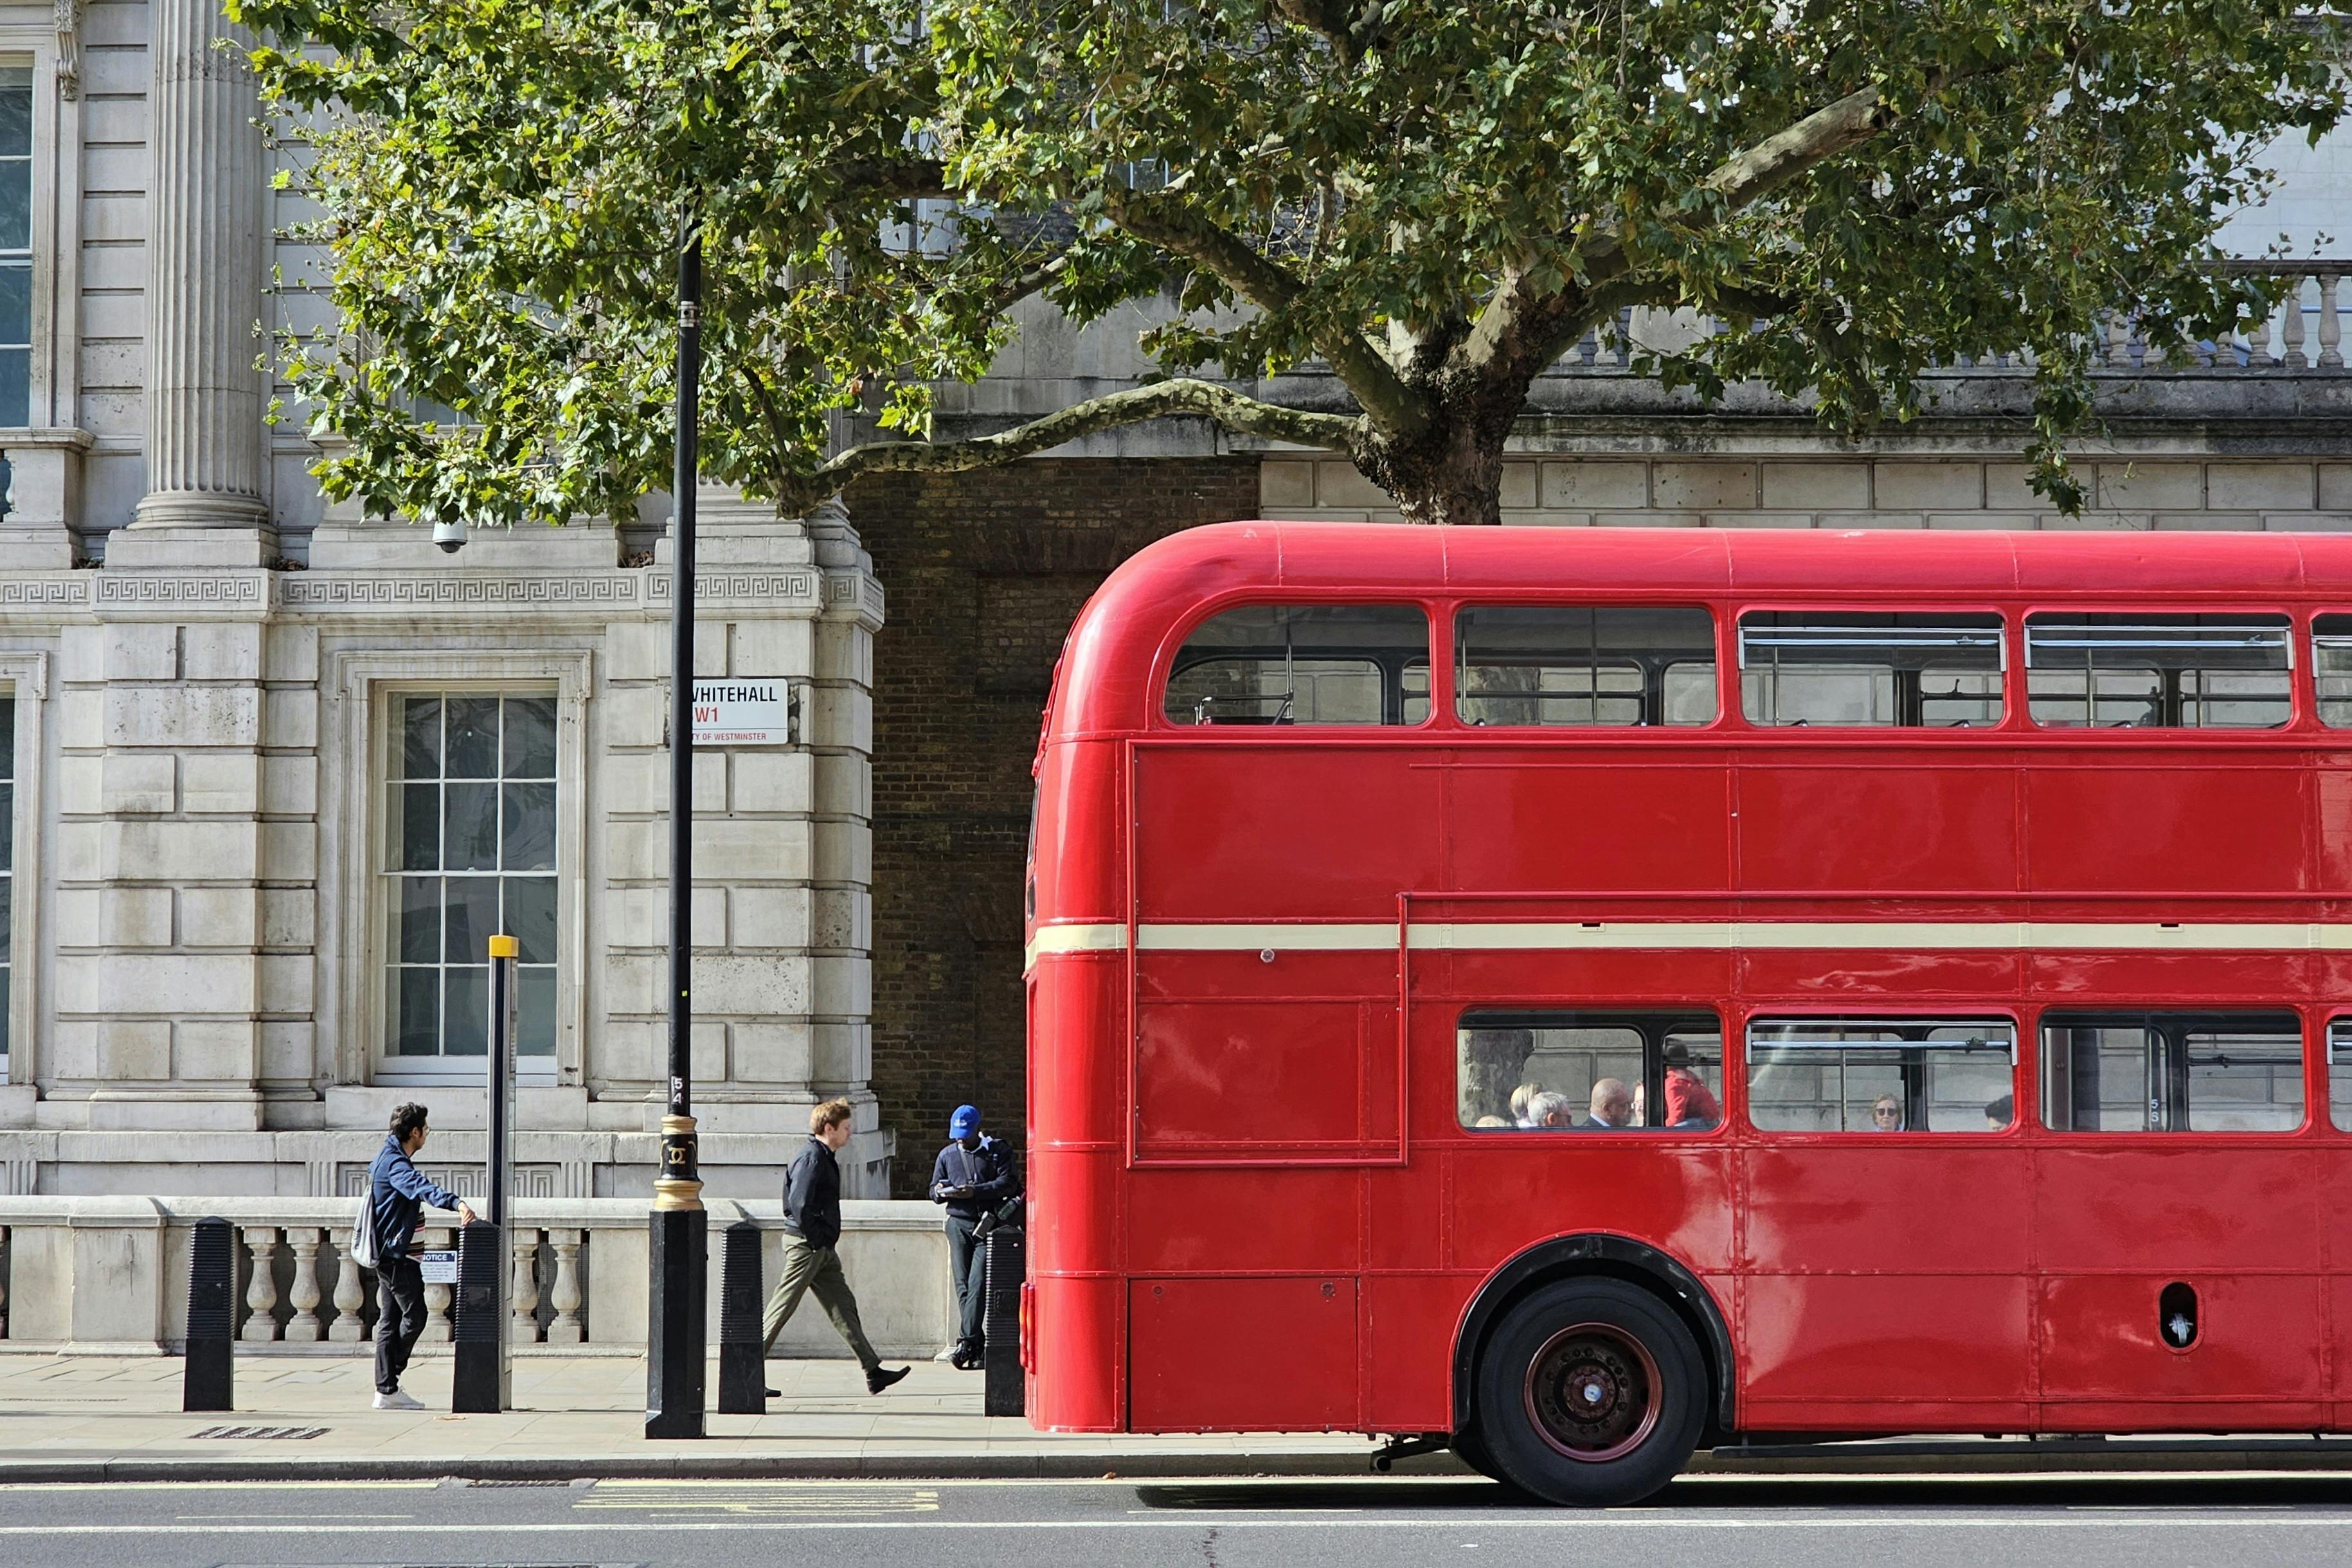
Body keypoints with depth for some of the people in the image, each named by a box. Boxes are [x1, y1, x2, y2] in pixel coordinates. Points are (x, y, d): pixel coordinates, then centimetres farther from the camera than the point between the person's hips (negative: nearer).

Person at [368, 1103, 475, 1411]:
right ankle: (388, 1385, -4)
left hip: (389, 1255, 11)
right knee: (414, 1316, -8)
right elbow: (422, 1187, -38)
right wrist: (457, 1203, -53)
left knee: (390, 1321, 9)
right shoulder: (396, 1164, -18)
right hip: (398, 1255, -11)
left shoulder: (387, 1159, 15)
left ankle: (386, 1389, 9)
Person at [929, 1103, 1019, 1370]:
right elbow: (934, 1191, 22)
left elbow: (1007, 1183, -7)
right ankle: (978, 1348, -1)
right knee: (963, 1286, -3)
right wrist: (940, 1192, -3)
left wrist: (975, 1192, -17)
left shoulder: (996, 1151, 4)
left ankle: (966, 1343, -19)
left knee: (978, 1285, -14)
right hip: (959, 1223, 4)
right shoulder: (947, 1155, 17)